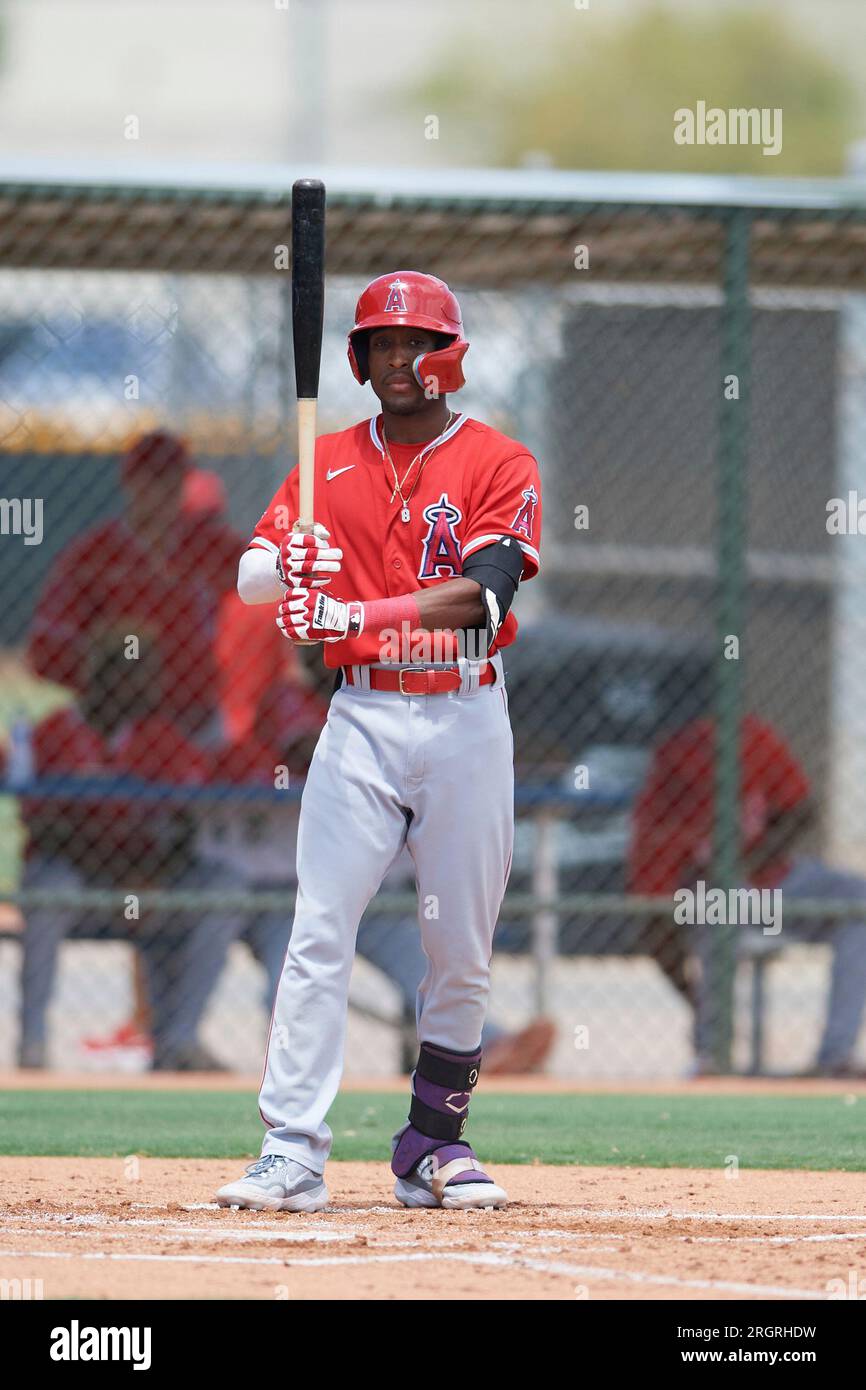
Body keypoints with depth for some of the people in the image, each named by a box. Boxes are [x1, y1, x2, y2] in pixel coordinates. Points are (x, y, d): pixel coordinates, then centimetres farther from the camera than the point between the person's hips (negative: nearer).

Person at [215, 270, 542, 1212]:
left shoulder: (498, 463, 0)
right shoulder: (329, 463, 10)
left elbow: (486, 592, -15)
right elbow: (252, 577, 1)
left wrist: (352, 616, -25)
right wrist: (286, 562, -24)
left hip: (466, 719, -1)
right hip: (362, 718, 1)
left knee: (462, 950, 4)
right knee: (318, 934, -10)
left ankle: (433, 1148, 18)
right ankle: (291, 1157, -14)